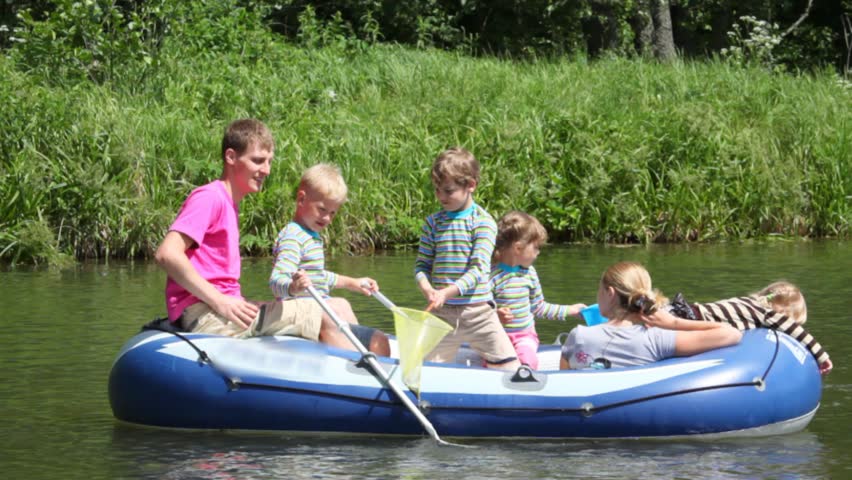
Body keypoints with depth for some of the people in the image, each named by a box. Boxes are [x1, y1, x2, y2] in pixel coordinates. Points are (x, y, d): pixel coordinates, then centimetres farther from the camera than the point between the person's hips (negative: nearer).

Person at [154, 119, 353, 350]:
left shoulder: (230, 203, 20)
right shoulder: (209, 197, -9)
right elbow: (167, 254, -21)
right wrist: (219, 302, -21)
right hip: (203, 314, -10)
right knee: (321, 318, -14)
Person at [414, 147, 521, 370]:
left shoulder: (483, 222, -5)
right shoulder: (433, 222, 6)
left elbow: (479, 269, -13)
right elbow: (422, 264, 7)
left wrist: (447, 292, -25)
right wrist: (427, 288, -15)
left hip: (477, 311, -2)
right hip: (442, 313, 2)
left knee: (510, 369, -6)